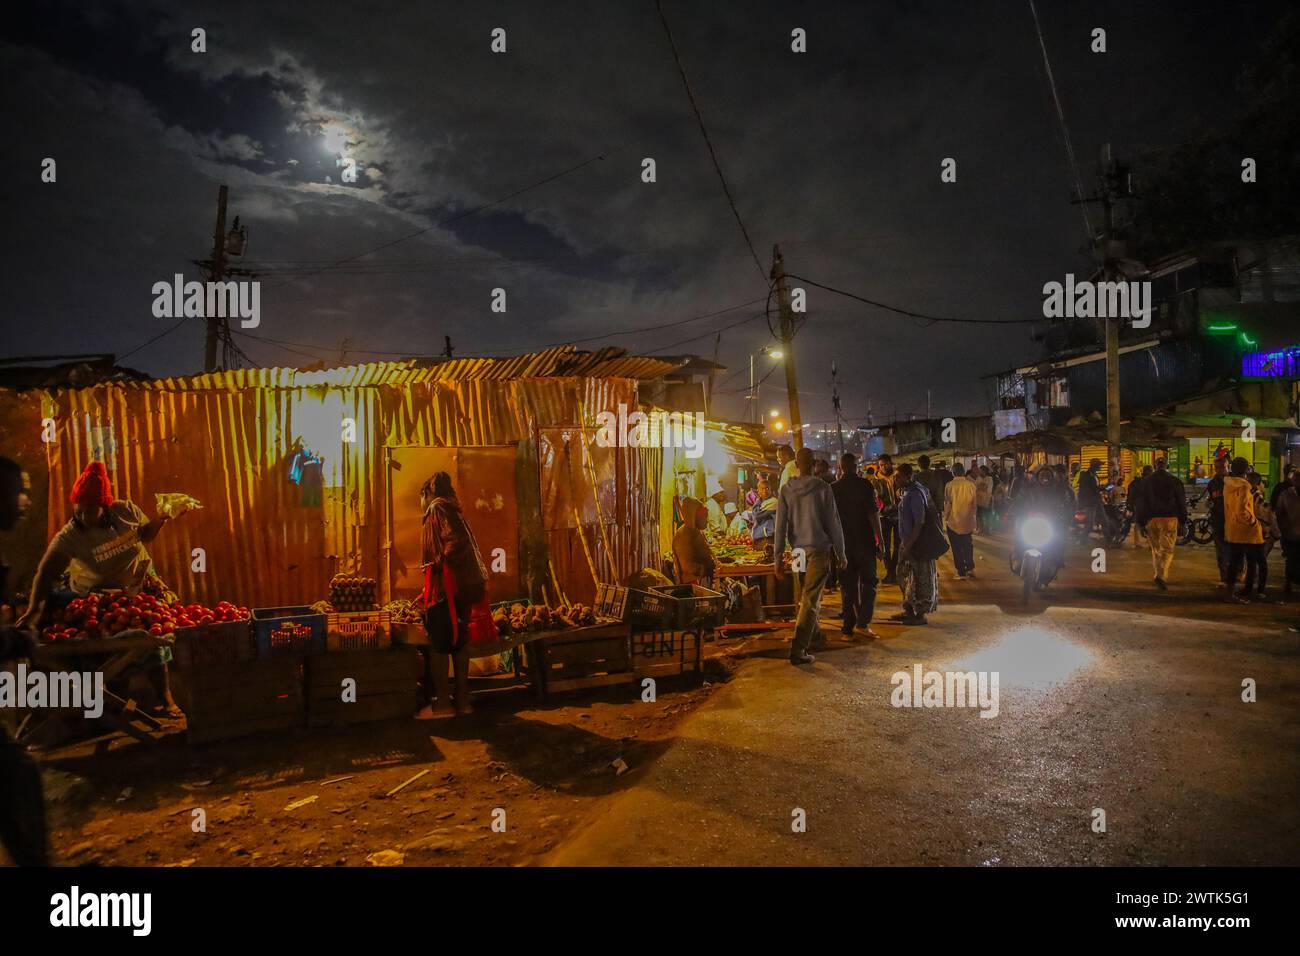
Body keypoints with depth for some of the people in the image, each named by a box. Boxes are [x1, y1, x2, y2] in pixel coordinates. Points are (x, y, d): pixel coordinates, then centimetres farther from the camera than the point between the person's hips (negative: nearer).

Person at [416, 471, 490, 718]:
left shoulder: (438, 508, -6)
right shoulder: (451, 509, 21)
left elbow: (455, 541, -21)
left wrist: (437, 565, -14)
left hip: (446, 584, -9)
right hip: (462, 585, 9)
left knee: (438, 642, -4)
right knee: (458, 639, 10)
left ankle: (443, 702, -2)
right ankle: (462, 700, 14)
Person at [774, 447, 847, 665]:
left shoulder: (786, 491, 1)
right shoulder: (822, 488, -7)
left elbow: (780, 526, 0)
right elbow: (833, 523, -4)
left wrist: (778, 558, 4)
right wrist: (840, 553, 5)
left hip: (798, 551, 4)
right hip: (819, 549, -4)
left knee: (805, 598, 20)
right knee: (810, 600, -4)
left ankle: (815, 635, 35)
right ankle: (798, 650, -10)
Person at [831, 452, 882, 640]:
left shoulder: (833, 488, 1)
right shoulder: (865, 485, -7)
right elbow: (873, 513, -11)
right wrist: (879, 538, -7)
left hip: (843, 543, 3)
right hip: (865, 542, -3)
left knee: (848, 586, 9)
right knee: (868, 582, 9)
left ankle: (848, 628, 9)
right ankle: (864, 621, -6)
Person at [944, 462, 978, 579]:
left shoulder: (950, 485, -13)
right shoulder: (971, 484, -4)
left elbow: (947, 504, -10)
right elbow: (975, 503, 4)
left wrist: (945, 517, 3)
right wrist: (972, 515, 17)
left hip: (954, 521, -3)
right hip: (968, 521, 3)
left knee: (957, 548, 5)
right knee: (968, 546, 21)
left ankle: (961, 573, 7)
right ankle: (970, 568, 21)